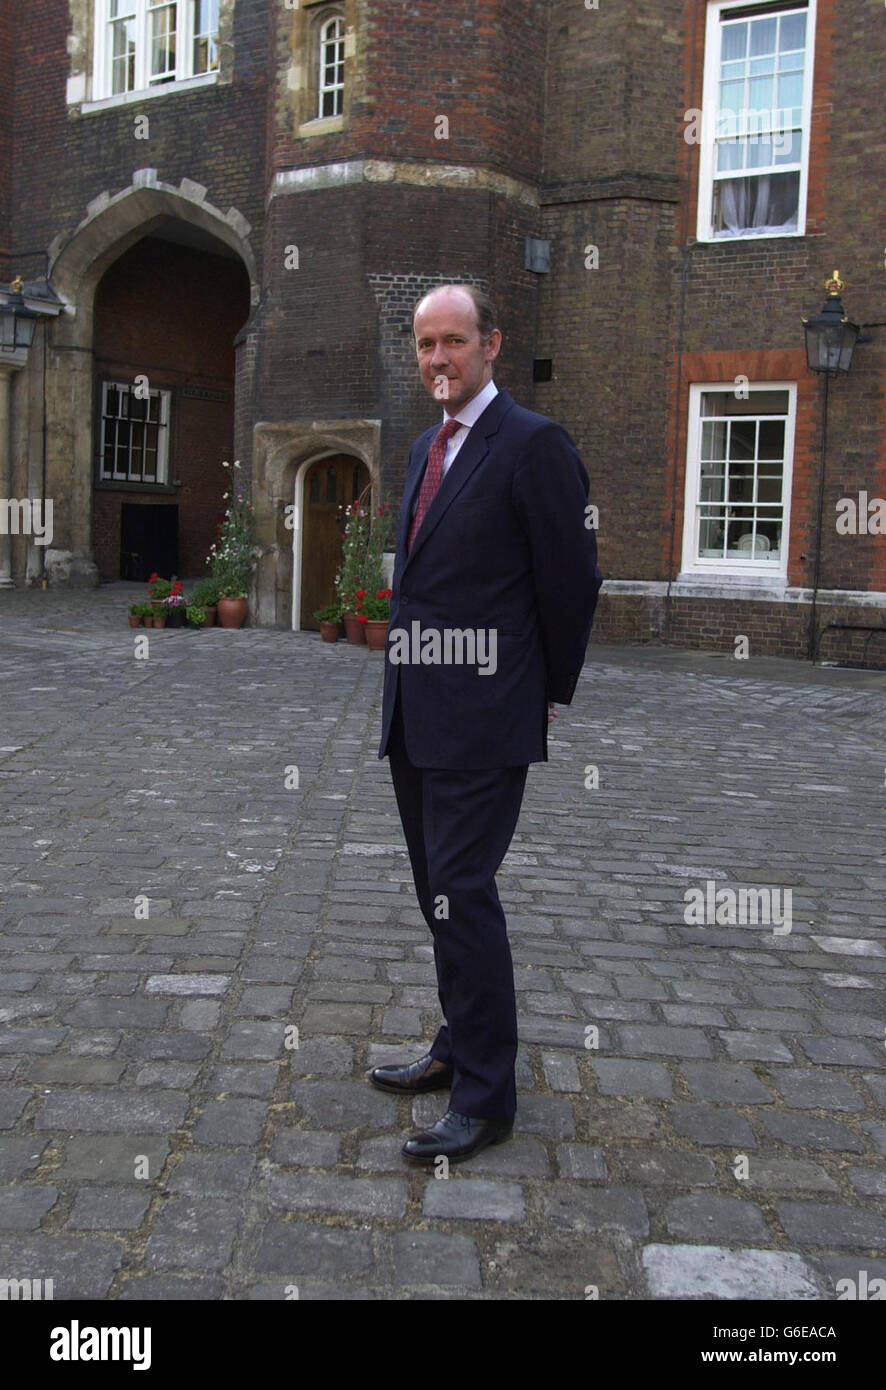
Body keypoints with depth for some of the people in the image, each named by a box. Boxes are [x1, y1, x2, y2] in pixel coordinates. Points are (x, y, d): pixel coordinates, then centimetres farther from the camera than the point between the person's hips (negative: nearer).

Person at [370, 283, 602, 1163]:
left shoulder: (533, 444, -10)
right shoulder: (425, 449, 15)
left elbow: (571, 579, -8)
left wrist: (549, 692, 0)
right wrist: (408, 685, 17)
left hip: (483, 718, -8)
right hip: (415, 716, 8)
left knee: (462, 892, -7)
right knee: (440, 892, 16)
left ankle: (485, 1097, 6)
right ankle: (461, 1048, 31)